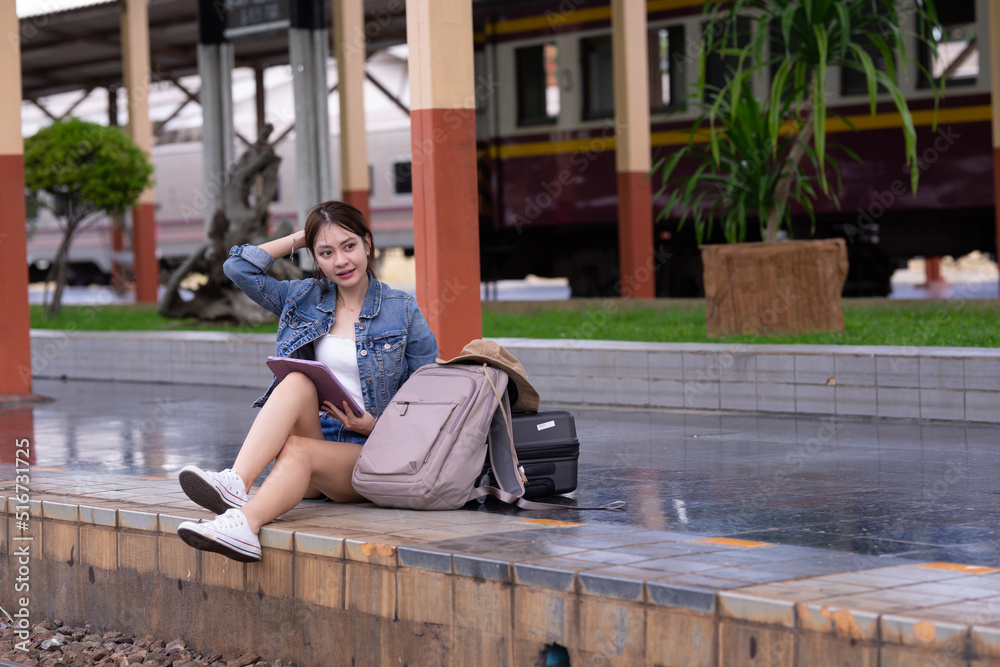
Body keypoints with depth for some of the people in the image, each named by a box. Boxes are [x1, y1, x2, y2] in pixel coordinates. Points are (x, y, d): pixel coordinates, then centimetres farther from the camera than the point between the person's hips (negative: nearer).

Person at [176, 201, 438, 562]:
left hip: (373, 454, -3)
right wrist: (299, 238, 13)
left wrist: (374, 425, -12)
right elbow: (239, 267, 9)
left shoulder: (402, 311, 4)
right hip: (315, 437, 3)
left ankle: (242, 525, -62)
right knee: (297, 381, -29)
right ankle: (236, 484, -51)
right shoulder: (303, 299, 14)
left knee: (296, 450, -35)